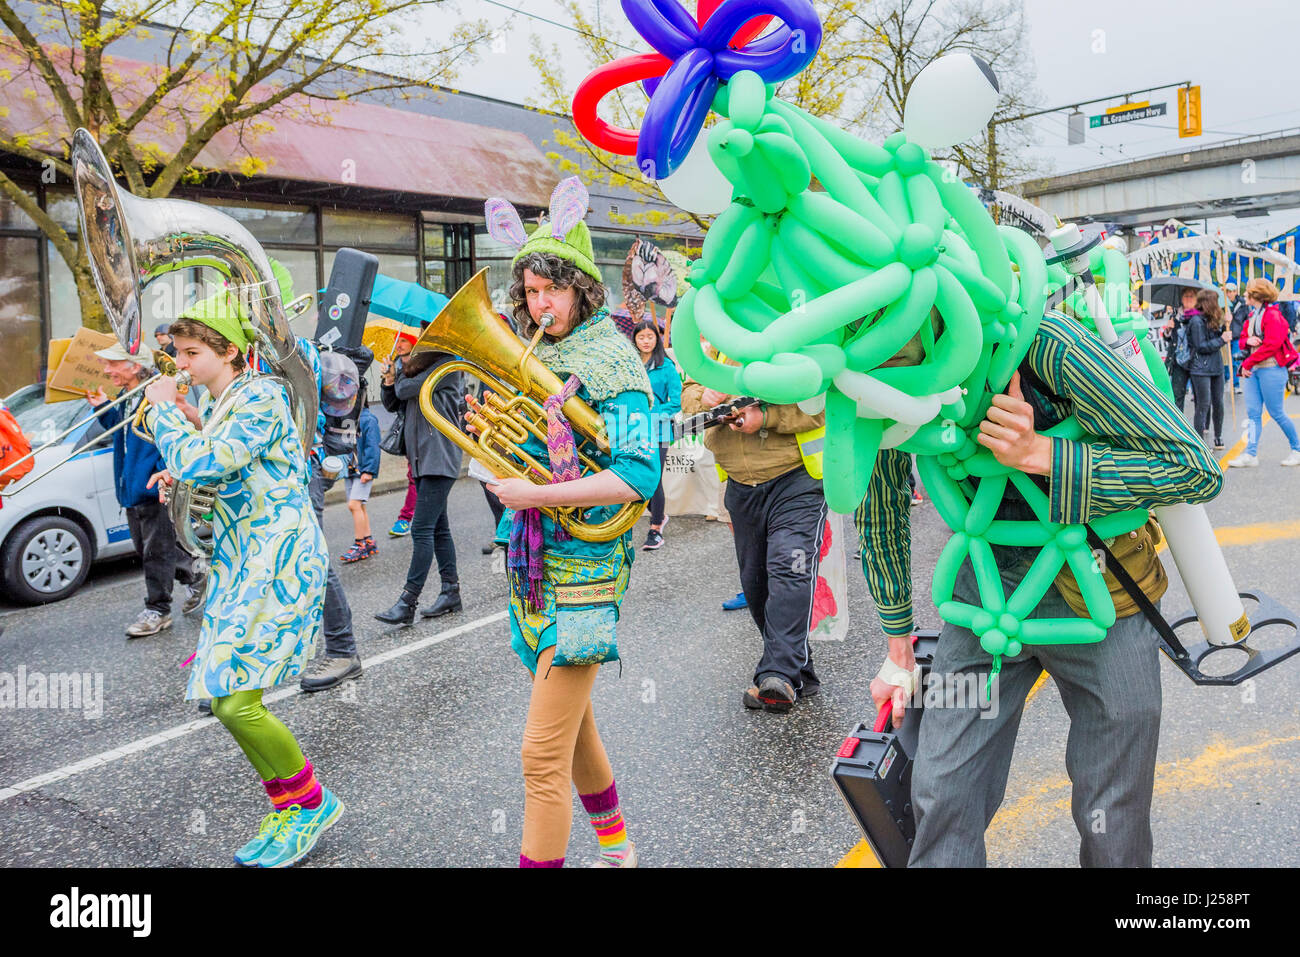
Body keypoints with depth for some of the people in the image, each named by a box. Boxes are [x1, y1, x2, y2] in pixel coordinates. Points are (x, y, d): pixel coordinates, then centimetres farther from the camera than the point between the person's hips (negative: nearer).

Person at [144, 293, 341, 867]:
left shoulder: (260, 398, -14)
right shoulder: (216, 404, 15)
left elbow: (202, 465, -26)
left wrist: (163, 409, -10)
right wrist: (185, 460, 10)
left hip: (279, 563, -10)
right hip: (238, 563, 10)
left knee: (236, 702, -13)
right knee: (224, 699, 11)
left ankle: (314, 803, 7)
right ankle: (286, 810, 24)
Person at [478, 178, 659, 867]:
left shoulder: (611, 361, -11)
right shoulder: (530, 359, 12)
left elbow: (637, 476, -21)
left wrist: (535, 495, -25)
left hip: (583, 565, -8)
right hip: (531, 562, 8)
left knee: (543, 756, -9)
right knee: (570, 723, 21)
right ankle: (615, 844, 41)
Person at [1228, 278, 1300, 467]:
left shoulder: (1272, 315, -11)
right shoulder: (1252, 316, 14)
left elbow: (1272, 345, -18)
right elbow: (1243, 340, 19)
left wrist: (1248, 362, -17)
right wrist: (1247, 341, -5)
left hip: (1271, 369, -8)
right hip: (1253, 369, 8)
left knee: (1276, 413, -1)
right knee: (1253, 412, 3)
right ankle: (1251, 455, 2)